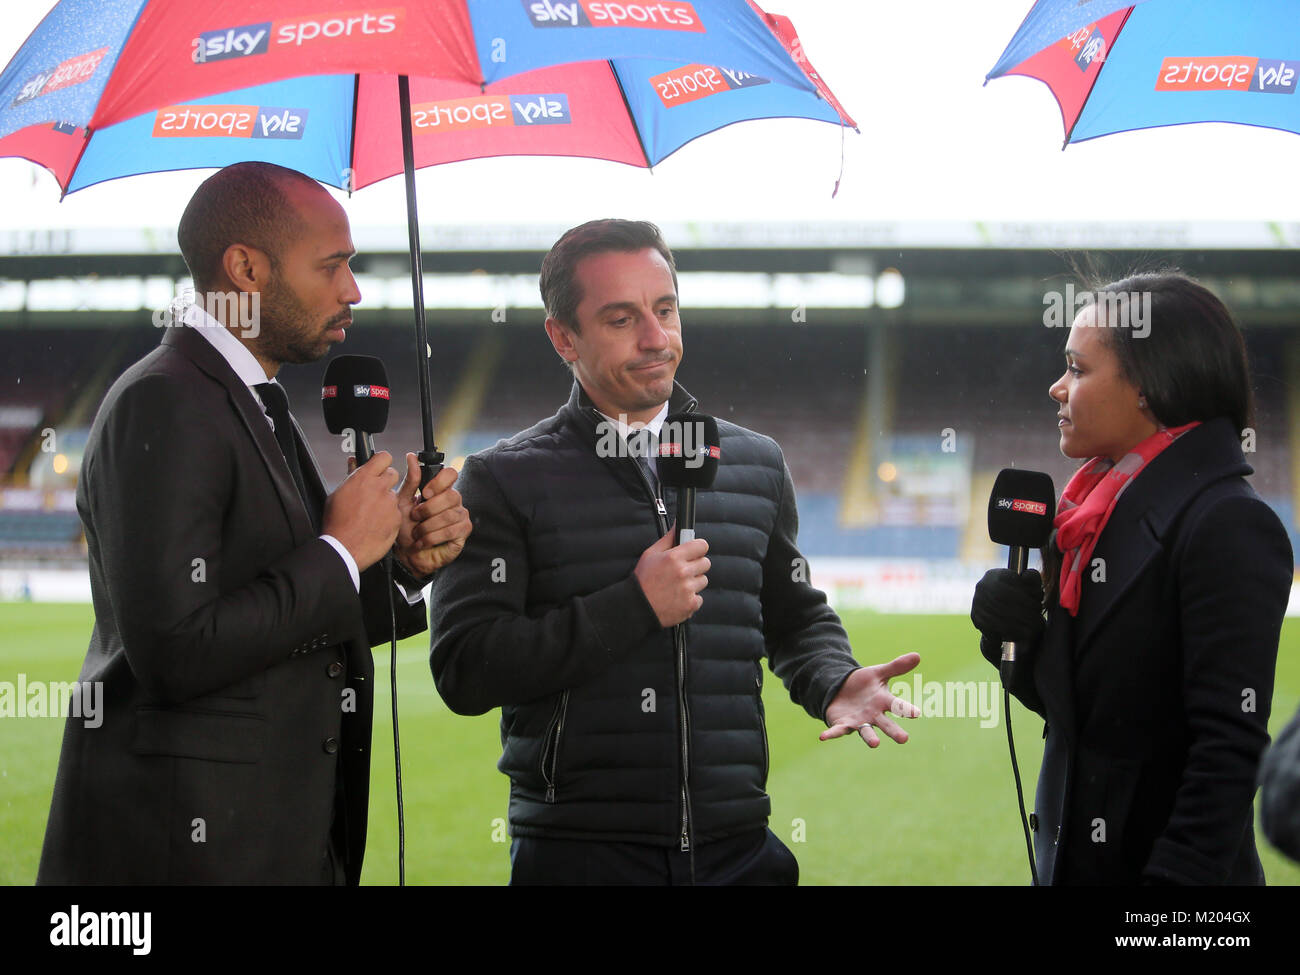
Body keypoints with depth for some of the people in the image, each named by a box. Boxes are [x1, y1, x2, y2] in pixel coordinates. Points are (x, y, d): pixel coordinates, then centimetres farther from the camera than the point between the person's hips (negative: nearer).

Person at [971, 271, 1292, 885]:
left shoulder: (1230, 527, -16)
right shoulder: (1098, 510, 9)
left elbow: (1229, 745, -20)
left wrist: (1176, 878, -24)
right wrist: (1012, 635, -4)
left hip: (1163, 864, -8)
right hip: (1073, 859, 8)